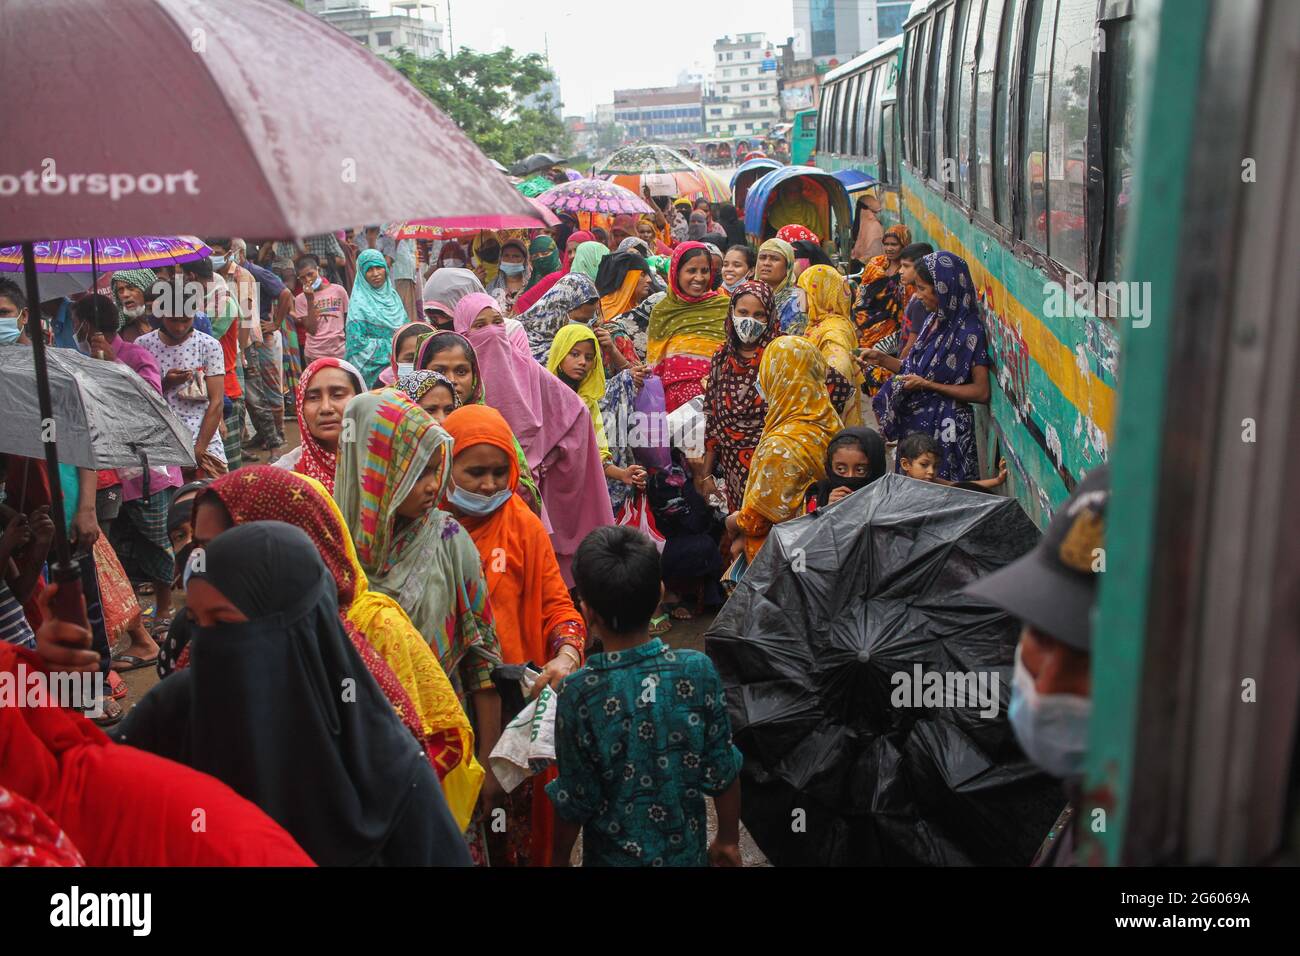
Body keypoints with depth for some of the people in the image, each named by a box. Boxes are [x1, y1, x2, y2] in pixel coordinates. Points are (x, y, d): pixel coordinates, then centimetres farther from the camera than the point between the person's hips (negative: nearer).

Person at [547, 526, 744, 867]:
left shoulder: (579, 694, -23)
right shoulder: (699, 671, -18)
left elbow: (574, 800, -13)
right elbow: (723, 774, -9)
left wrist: (559, 858, 5)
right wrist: (729, 840, 8)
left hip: (614, 855, -1)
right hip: (688, 851, 2)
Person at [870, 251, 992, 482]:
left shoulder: (969, 331, -16)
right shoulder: (934, 319, 7)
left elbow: (981, 392, -17)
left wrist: (927, 385, -18)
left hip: (944, 428, -8)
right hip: (914, 420, 8)